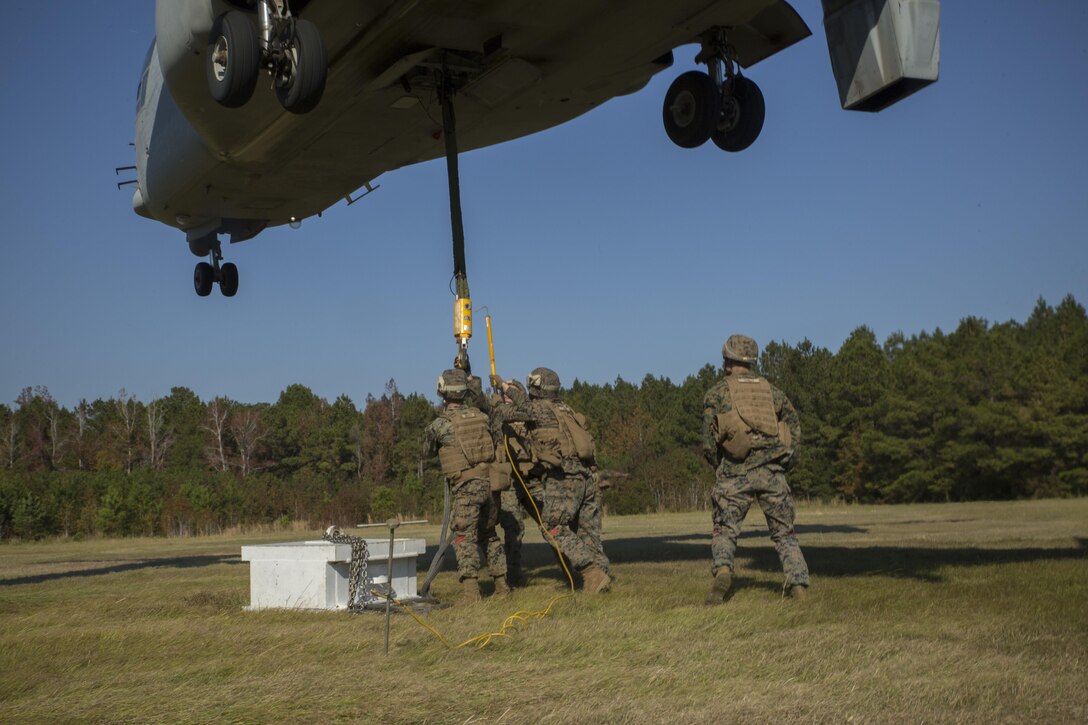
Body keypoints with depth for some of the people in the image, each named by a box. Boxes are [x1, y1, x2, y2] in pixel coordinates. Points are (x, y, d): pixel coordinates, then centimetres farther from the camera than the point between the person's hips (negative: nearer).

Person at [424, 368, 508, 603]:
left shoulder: (439, 424, -4)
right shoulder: (481, 416, 9)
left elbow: (428, 450, 14)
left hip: (466, 486, -5)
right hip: (490, 482, 5)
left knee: (465, 538, -3)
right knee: (489, 535, 20)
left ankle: (471, 591, -15)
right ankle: (502, 584, 21)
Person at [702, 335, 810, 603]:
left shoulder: (717, 392, 6)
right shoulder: (770, 390, 15)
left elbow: (709, 442, 2)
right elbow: (794, 427, 14)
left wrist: (719, 467, 17)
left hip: (735, 472, -2)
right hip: (772, 471, 2)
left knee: (725, 529, 8)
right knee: (784, 532, 13)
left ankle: (723, 569, -18)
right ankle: (798, 585, 1)